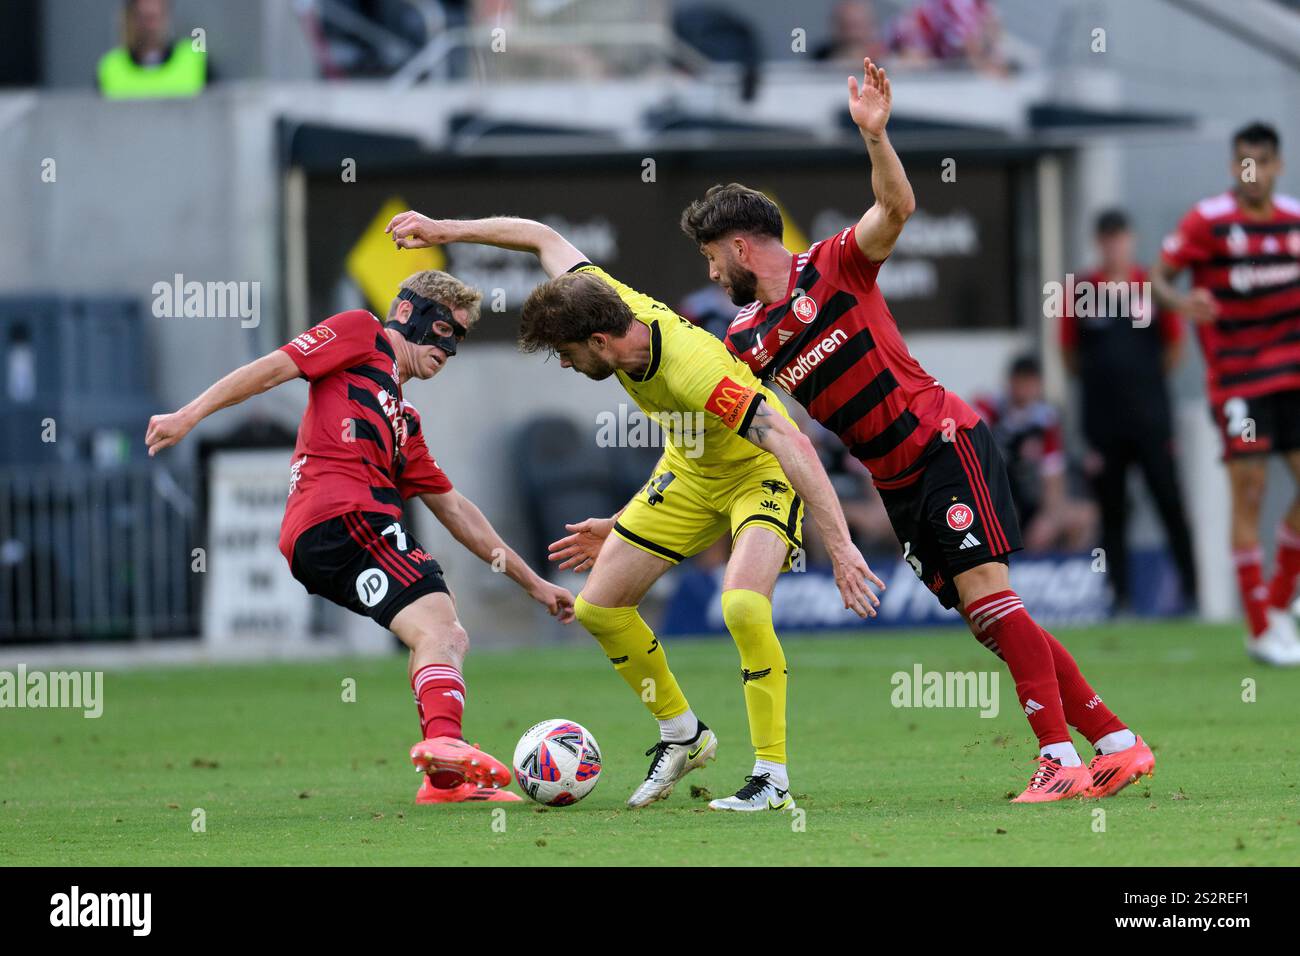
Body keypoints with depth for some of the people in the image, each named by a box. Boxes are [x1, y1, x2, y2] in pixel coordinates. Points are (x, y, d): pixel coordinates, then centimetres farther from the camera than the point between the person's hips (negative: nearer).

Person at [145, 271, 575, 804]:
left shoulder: (404, 422, 35)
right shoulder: (361, 335, 13)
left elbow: (454, 510, 38)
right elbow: (272, 368, 2)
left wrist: (532, 583, 38)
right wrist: (189, 417, -11)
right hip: (341, 515, -9)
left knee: (449, 640, 5)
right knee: (437, 624, -20)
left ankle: (445, 780, -8)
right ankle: (444, 740, -42)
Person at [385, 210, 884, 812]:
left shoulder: (694, 370, -39)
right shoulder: (607, 302, -18)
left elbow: (792, 443, -42)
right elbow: (546, 240, 1)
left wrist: (840, 546, -46)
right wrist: (445, 231, 3)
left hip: (759, 474, -8)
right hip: (689, 473, 8)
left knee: (742, 604, -33)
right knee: (598, 606, 4)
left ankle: (773, 778, -21)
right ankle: (682, 735, 24)